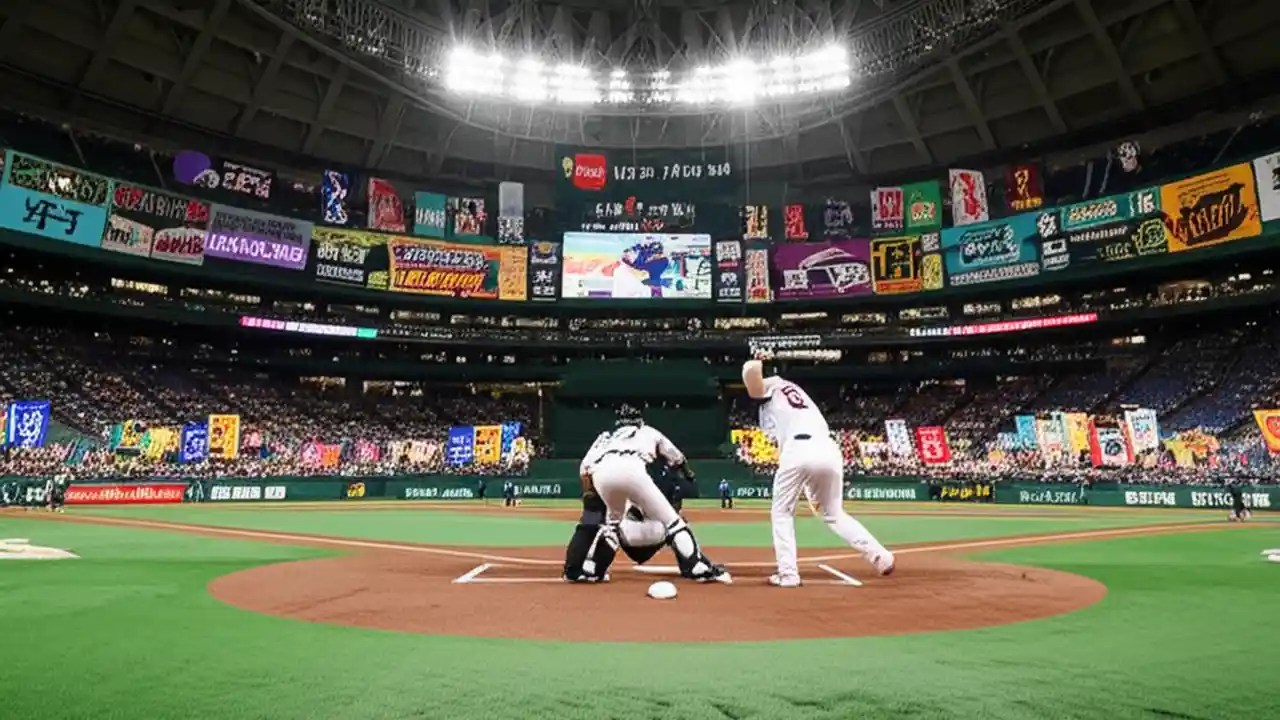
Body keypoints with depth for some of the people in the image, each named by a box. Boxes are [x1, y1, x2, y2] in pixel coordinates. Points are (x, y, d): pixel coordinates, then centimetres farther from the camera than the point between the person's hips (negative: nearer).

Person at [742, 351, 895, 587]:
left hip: (798, 450, -6)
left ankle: (788, 574, 7)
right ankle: (881, 557, 13)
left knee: (782, 512, 13)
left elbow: (750, 370, -7)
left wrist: (757, 362, 11)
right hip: (830, 450, 6)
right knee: (834, 514, 23)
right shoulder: (795, 390, 35)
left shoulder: (769, 388, 13)